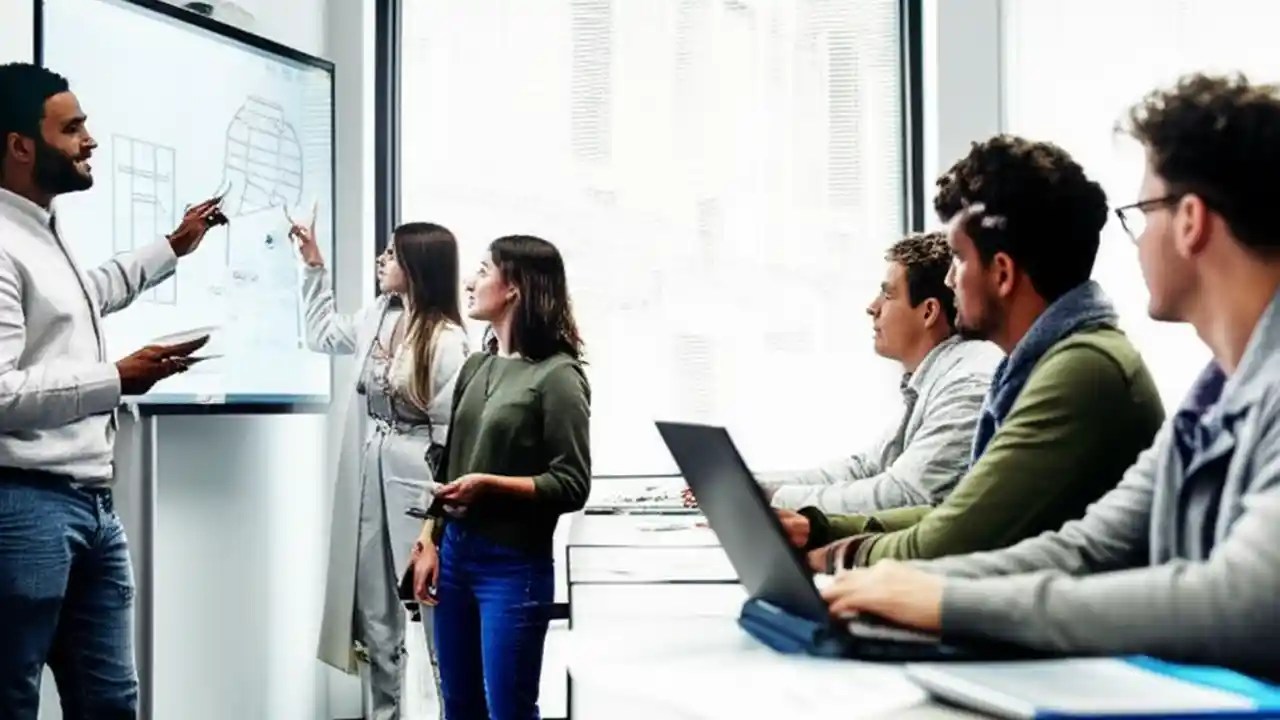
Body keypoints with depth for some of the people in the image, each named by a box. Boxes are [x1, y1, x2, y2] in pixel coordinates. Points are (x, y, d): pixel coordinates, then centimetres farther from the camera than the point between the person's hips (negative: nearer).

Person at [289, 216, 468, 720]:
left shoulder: (447, 341, -15)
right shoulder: (377, 317, 7)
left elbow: (451, 431, -15)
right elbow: (323, 334, 28)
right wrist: (314, 266, 23)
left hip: (417, 484, -7)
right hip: (369, 479, 8)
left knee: (435, 612, 2)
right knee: (375, 615, 14)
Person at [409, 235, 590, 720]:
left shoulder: (557, 375, -10)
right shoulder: (477, 366, 10)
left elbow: (572, 485, -13)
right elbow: (450, 463, 14)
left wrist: (491, 485, -20)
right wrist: (430, 541, 8)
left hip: (514, 566, -7)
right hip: (456, 554, 7)